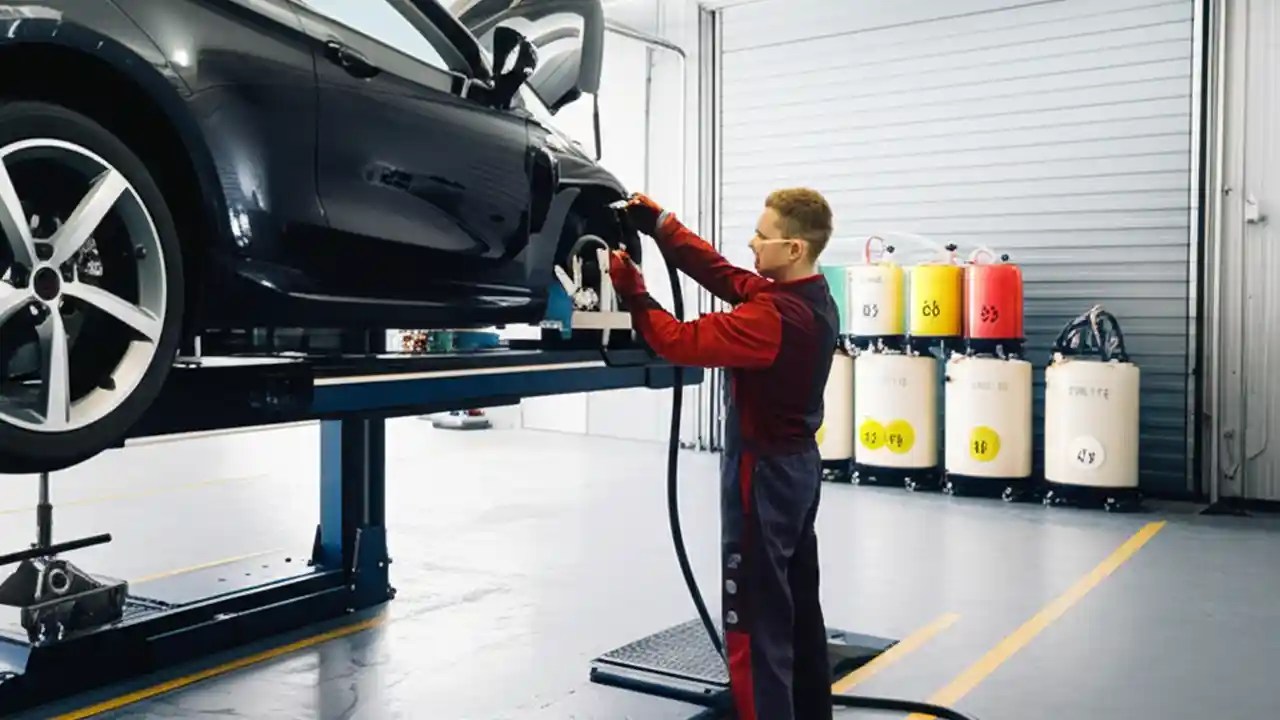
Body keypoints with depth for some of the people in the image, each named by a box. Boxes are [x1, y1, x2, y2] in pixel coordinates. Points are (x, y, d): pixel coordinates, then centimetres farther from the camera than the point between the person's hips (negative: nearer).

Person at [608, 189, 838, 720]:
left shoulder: (775, 316, -26)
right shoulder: (809, 297, 3)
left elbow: (682, 342, -24)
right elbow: (723, 276, 6)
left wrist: (631, 292, -13)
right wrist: (659, 224, 3)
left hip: (764, 473, -10)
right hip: (797, 464, 10)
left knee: (756, 620, -1)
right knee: (799, 606, 20)